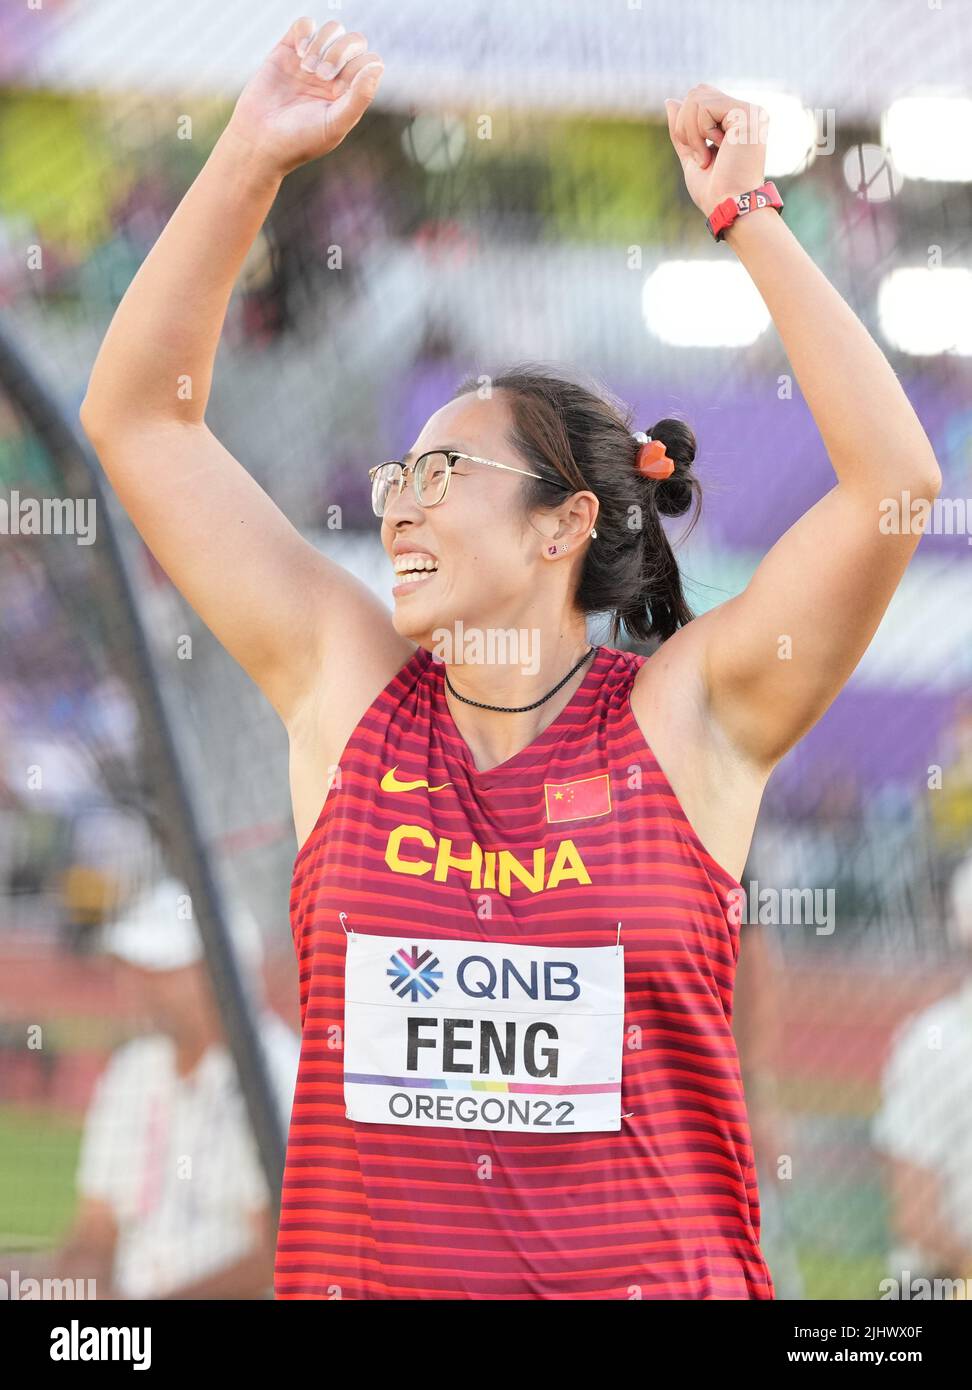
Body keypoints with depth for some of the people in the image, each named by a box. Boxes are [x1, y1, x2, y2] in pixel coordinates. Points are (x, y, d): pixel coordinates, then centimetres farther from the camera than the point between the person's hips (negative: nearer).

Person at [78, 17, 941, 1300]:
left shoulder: (685, 715, -3)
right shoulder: (349, 688, 4)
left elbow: (897, 481, -13)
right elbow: (137, 416, 5)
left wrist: (747, 220, -11)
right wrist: (251, 160, -2)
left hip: (657, 1272, -2)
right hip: (362, 1267, 2)